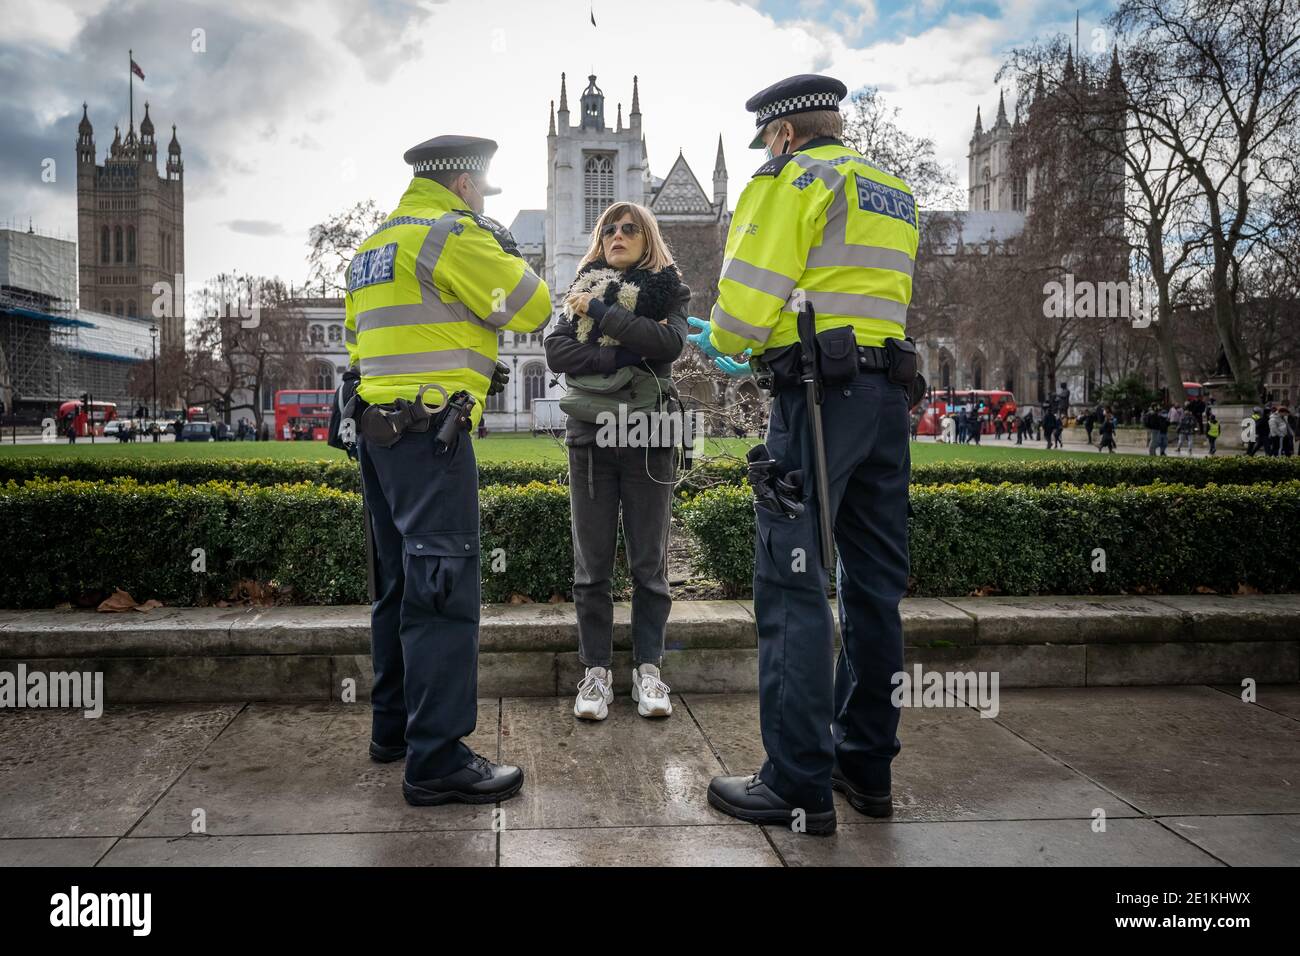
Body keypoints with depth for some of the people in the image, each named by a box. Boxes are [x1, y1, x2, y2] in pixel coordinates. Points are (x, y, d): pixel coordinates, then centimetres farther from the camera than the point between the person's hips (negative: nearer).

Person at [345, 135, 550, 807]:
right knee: (444, 587, -10)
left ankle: (394, 727, 25)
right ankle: (437, 761, -10)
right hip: (428, 432, -10)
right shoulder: (452, 233, -8)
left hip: (375, 427, 10)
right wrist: (506, 254, 11)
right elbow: (531, 307, -7)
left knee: (400, 582, 16)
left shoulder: (373, 244, 21)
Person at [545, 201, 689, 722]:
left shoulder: (669, 289, 8)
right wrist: (624, 354, -13)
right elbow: (556, 352, -2)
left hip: (648, 435, -1)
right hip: (590, 433, 2)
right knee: (592, 563, 2)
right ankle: (596, 671, 10)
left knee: (649, 561, 2)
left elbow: (670, 342, -13)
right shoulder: (580, 290, 14)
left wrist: (600, 311, -10)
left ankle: (647, 669, 10)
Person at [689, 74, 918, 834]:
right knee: (874, 582, 10)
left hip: (821, 394, -8)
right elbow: (876, 295, 17)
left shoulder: (794, 178, 0)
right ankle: (867, 766, 19)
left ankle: (799, 787, -5)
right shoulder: (896, 194, 23)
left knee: (794, 586, -7)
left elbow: (751, 292, -10)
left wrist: (722, 342, 11)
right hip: (890, 390, 8)